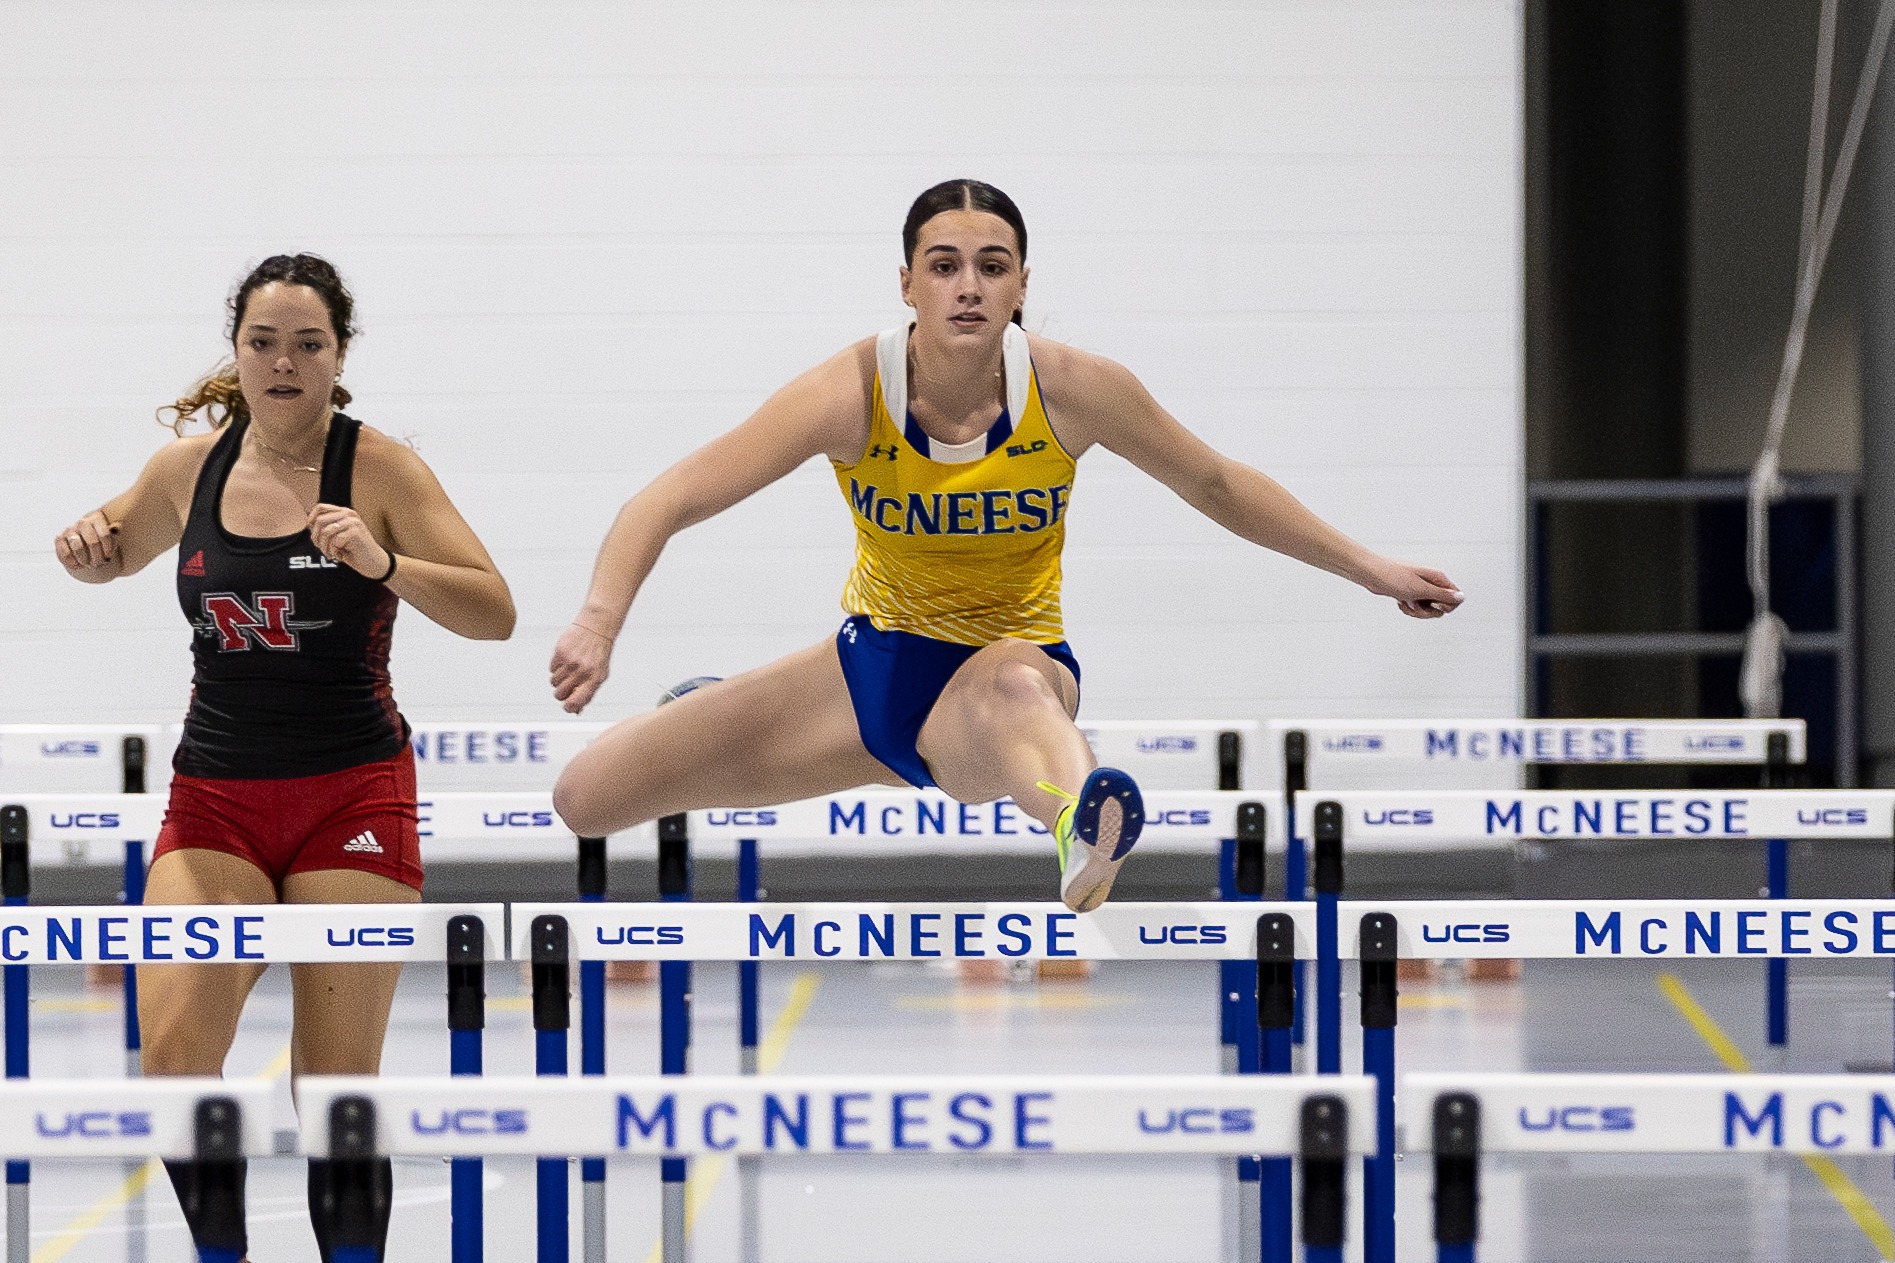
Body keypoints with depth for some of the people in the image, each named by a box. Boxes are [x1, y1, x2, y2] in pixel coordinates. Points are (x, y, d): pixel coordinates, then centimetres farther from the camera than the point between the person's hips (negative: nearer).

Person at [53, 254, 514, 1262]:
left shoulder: (380, 469, -5)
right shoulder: (191, 467, 5)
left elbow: (494, 612, -8)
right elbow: (117, 551, 25)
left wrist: (384, 565, -25)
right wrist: (86, 546, 0)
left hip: (352, 795, -2)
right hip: (214, 797, 2)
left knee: (336, 1087, -3)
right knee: (172, 1048, -16)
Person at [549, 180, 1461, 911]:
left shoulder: (1073, 392, -17)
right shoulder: (852, 395, -19)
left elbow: (1217, 486, 1)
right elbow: (669, 501, -21)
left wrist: (1371, 570, 4)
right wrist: (598, 624, -38)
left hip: (1008, 662, -3)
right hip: (874, 665, 3)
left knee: (1011, 692, -43)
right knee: (588, 799, -1)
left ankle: (1082, 825, -81)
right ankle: (706, 716, 36)